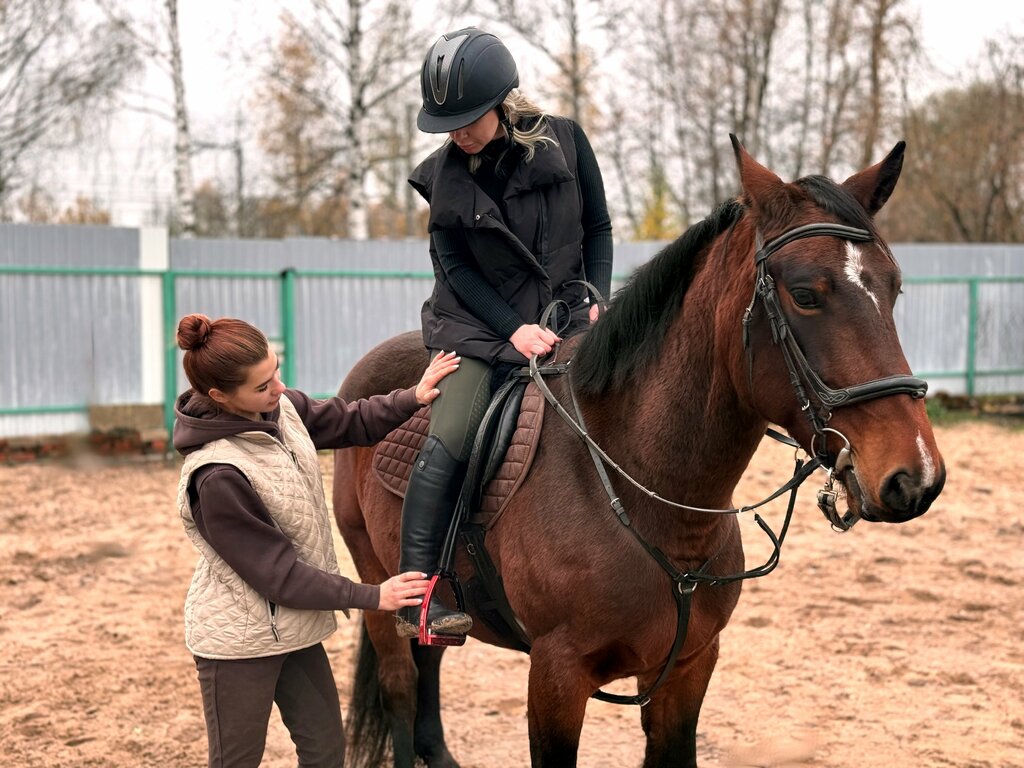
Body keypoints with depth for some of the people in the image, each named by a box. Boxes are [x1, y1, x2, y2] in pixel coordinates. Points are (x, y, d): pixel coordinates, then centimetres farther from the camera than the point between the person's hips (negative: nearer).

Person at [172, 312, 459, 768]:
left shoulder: (281, 408, -7)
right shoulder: (217, 477, -30)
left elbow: (349, 423, 14)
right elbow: (276, 572, -25)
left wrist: (411, 399, 1)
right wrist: (370, 597, -20)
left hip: (293, 626, 8)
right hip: (240, 640, -8)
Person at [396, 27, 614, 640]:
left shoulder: (565, 141, -4)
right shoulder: (446, 172, -4)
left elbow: (599, 229, 5)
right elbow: (455, 265, -4)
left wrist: (598, 301, -7)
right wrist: (514, 329, -15)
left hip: (565, 317, 2)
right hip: (483, 325, -2)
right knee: (448, 444, -19)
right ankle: (414, 599, -18)